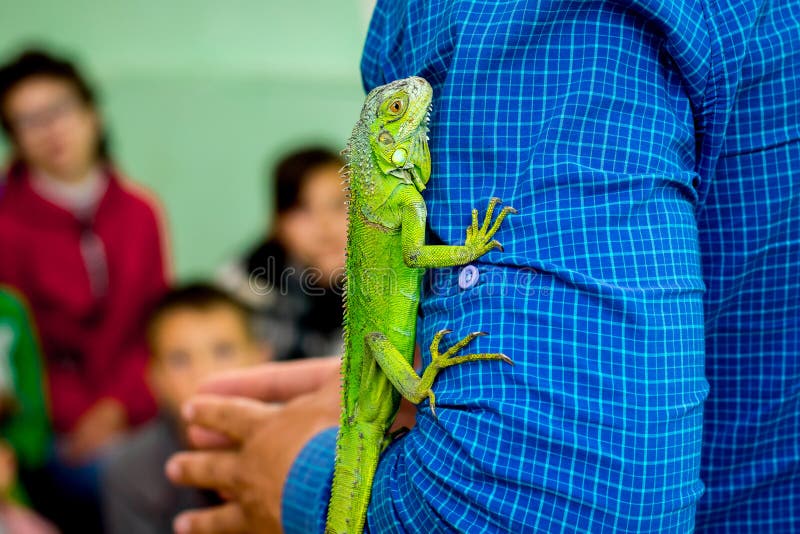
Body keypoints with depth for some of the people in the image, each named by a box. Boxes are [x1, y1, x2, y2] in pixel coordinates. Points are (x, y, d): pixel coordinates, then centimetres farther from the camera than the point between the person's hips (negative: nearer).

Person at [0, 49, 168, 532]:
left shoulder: (139, 212, 8)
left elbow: (156, 326, 7)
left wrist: (120, 407, -9)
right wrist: (79, 422, -12)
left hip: (131, 417, 3)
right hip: (50, 431, -3)